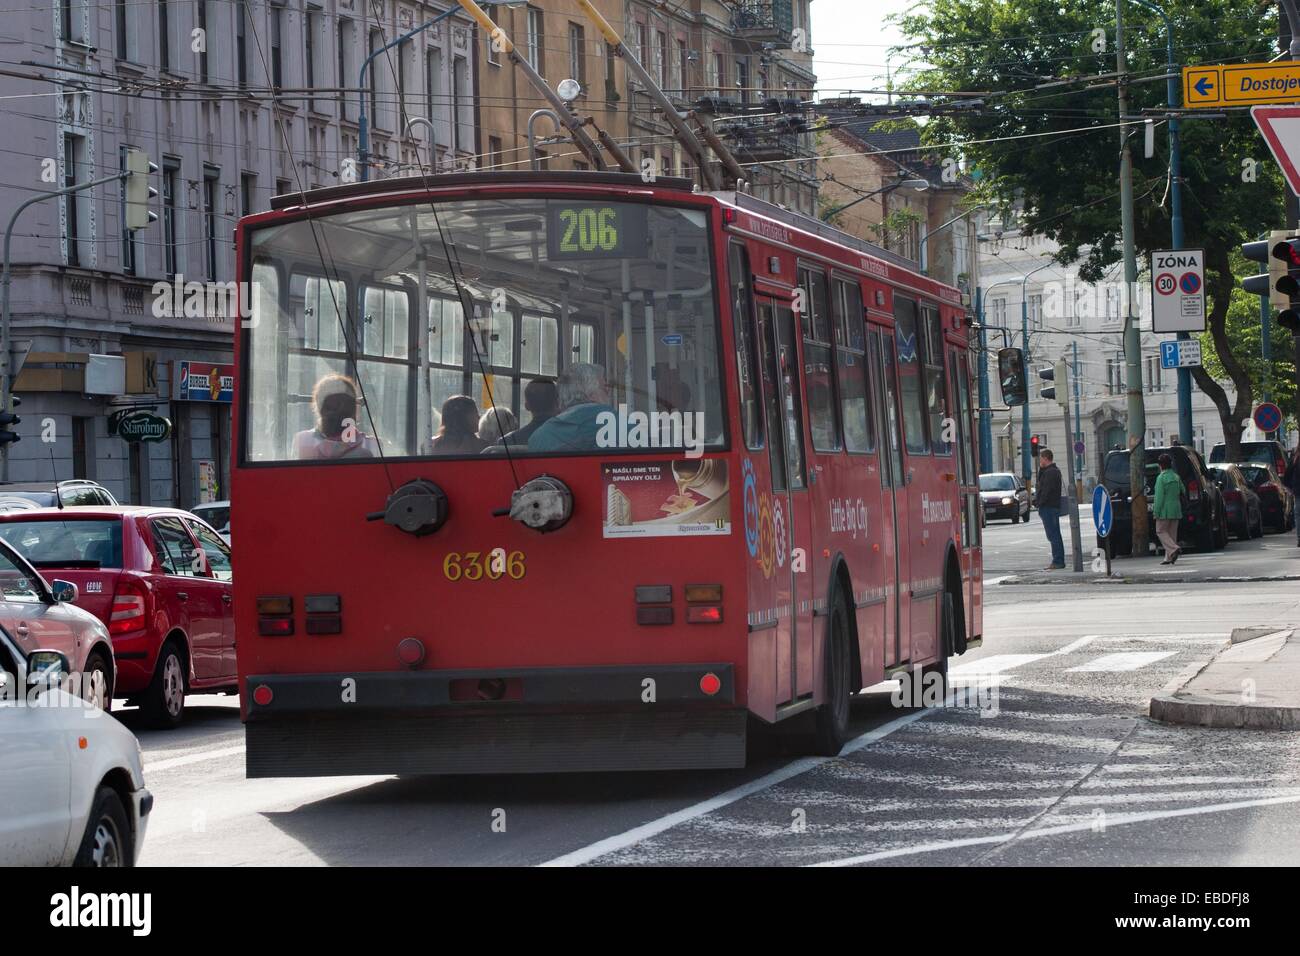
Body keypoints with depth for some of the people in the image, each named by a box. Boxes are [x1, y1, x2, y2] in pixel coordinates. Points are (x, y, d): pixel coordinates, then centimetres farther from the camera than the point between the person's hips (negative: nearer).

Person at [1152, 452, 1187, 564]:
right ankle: (1169, 557, 9)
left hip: (1165, 510, -7)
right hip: (1176, 509, 7)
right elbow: (1183, 491, 14)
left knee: (1161, 531, 1)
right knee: (1172, 533, 10)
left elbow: (1159, 496, -15)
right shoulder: (1176, 477, 8)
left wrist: (1156, 512, -12)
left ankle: (1174, 549, -19)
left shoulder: (1161, 478, -13)